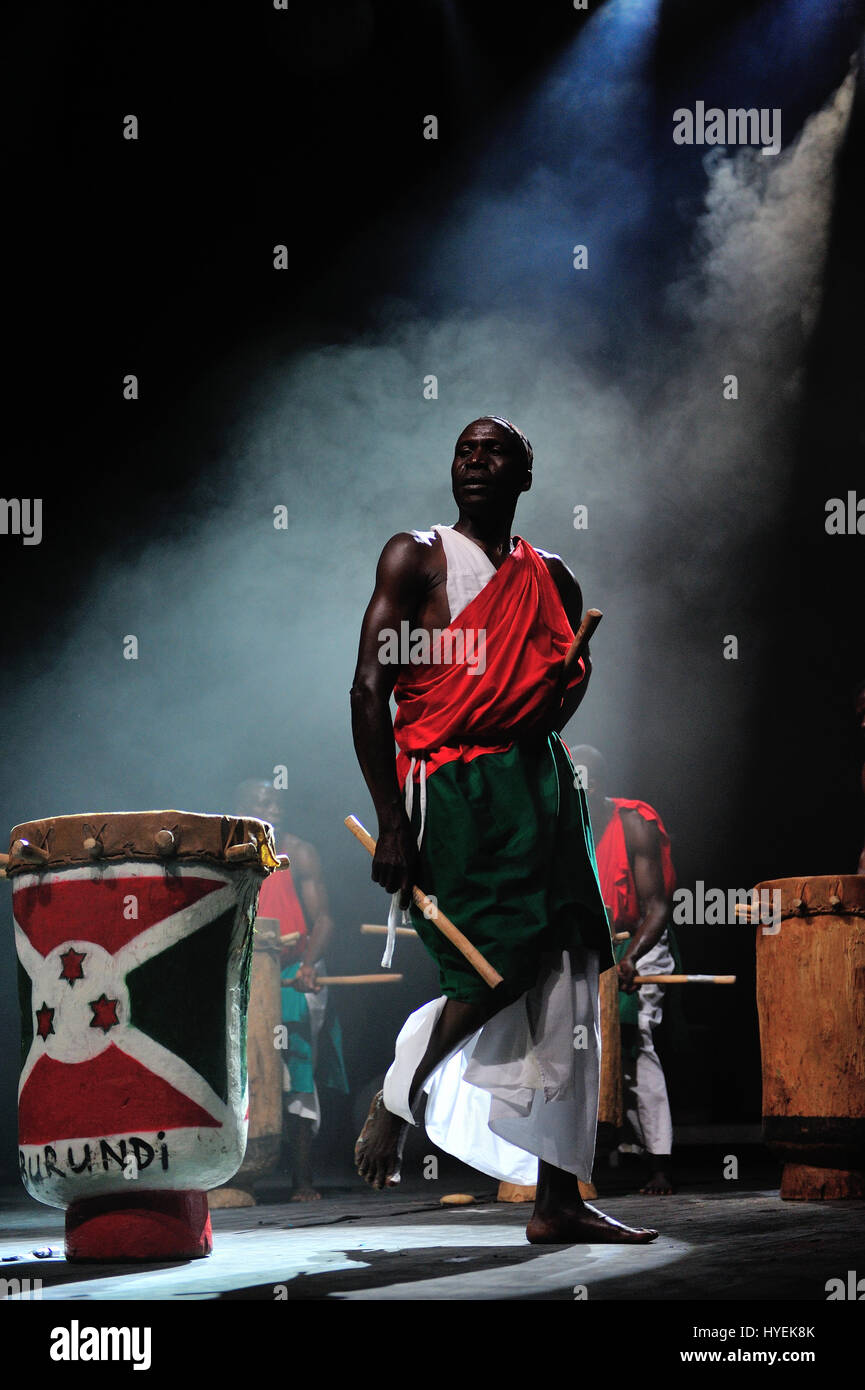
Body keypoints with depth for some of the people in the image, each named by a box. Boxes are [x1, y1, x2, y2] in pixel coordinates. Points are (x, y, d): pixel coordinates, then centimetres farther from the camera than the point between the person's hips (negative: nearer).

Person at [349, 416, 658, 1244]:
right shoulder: (416, 557, 0)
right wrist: (391, 821, -16)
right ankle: (395, 1099, 12)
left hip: (539, 780, 6)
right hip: (451, 786, -6)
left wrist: (557, 698, 2)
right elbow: (369, 689, -8)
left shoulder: (551, 578, 16)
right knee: (499, 969, -15)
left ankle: (559, 1202, 6)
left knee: (567, 986, 1)